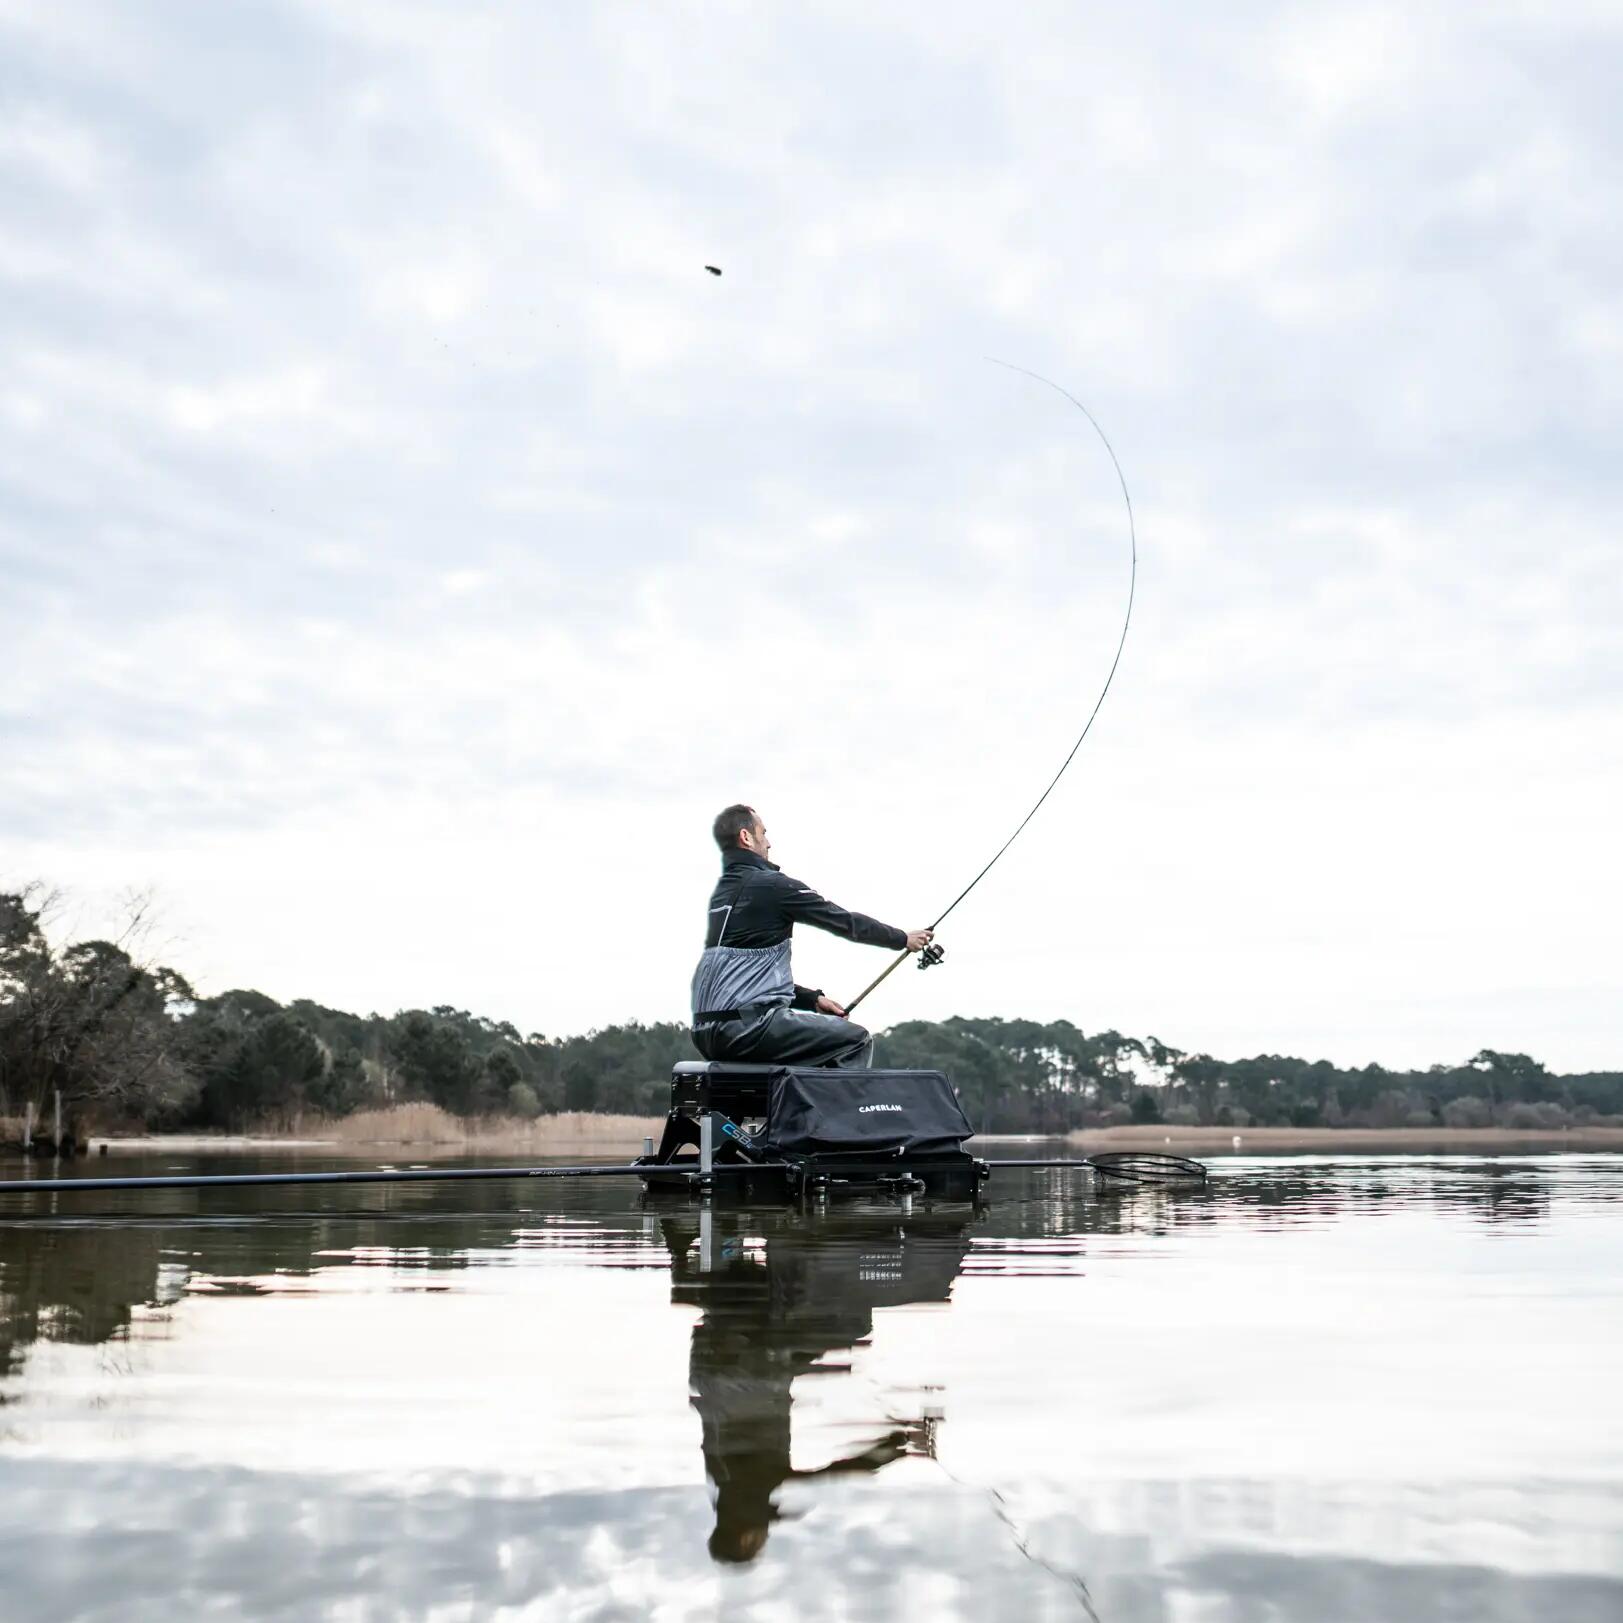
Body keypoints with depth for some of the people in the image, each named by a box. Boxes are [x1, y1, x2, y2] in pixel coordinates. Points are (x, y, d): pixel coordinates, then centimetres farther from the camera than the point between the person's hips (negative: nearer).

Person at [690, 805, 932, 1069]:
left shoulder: (722, 892, 18)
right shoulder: (770, 884, -8)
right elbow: (845, 921, 0)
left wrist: (812, 999, 19)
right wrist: (903, 938, 14)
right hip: (745, 1025, -9)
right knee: (856, 1039, -1)